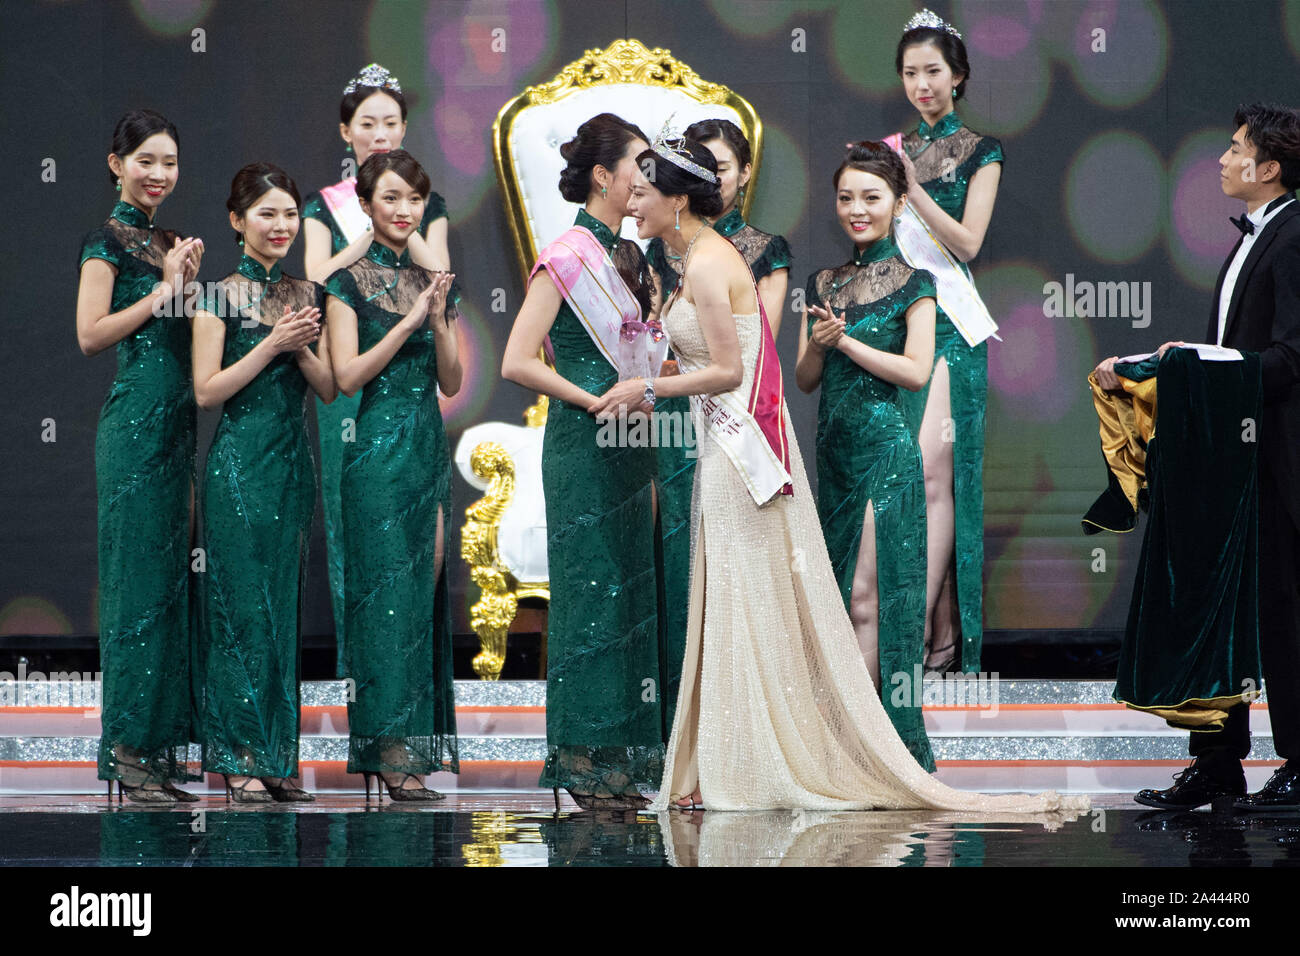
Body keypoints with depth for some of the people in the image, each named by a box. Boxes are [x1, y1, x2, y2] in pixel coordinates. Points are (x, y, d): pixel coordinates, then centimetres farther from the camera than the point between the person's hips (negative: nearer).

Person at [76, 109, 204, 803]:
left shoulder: (168, 243, 17)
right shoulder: (109, 238, -5)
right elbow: (91, 334, -13)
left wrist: (190, 286, 4)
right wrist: (164, 291, -12)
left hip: (174, 420, 8)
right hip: (134, 420, -8)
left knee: (170, 570, 8)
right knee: (139, 572, -8)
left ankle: (161, 737, 11)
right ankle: (130, 749, -7)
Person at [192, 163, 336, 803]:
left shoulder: (307, 295, 11)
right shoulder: (221, 295, -4)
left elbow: (330, 389, 9)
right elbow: (206, 391, -9)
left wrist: (303, 348, -9)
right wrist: (270, 345, -15)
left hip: (294, 460, 6)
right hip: (240, 460, -5)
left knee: (285, 601, 6)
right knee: (243, 604, -6)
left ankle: (276, 756, 11)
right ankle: (241, 760, -2)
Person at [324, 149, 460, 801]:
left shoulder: (432, 280, 14)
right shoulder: (350, 281, -2)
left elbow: (452, 382, 11)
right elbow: (348, 374, -11)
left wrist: (439, 319, -5)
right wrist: (412, 319, -14)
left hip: (430, 448, 6)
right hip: (378, 448, -6)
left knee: (425, 591, 4)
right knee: (388, 590, -8)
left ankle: (419, 738, 8)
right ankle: (391, 753, -8)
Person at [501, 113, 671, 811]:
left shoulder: (628, 257, 15)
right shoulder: (568, 256, -9)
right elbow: (517, 363, -15)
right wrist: (596, 400, -13)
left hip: (629, 447, 8)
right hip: (584, 446, -8)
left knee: (633, 592, 6)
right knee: (594, 591, -6)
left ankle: (622, 760, 10)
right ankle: (583, 761, -2)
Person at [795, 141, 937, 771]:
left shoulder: (912, 282, -1)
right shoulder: (823, 284, 14)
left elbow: (916, 370, -11)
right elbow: (804, 379, 11)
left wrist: (847, 341, -12)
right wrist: (818, 344, -9)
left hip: (885, 450, -6)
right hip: (833, 449, 6)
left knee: (868, 595, -8)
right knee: (842, 594, 6)